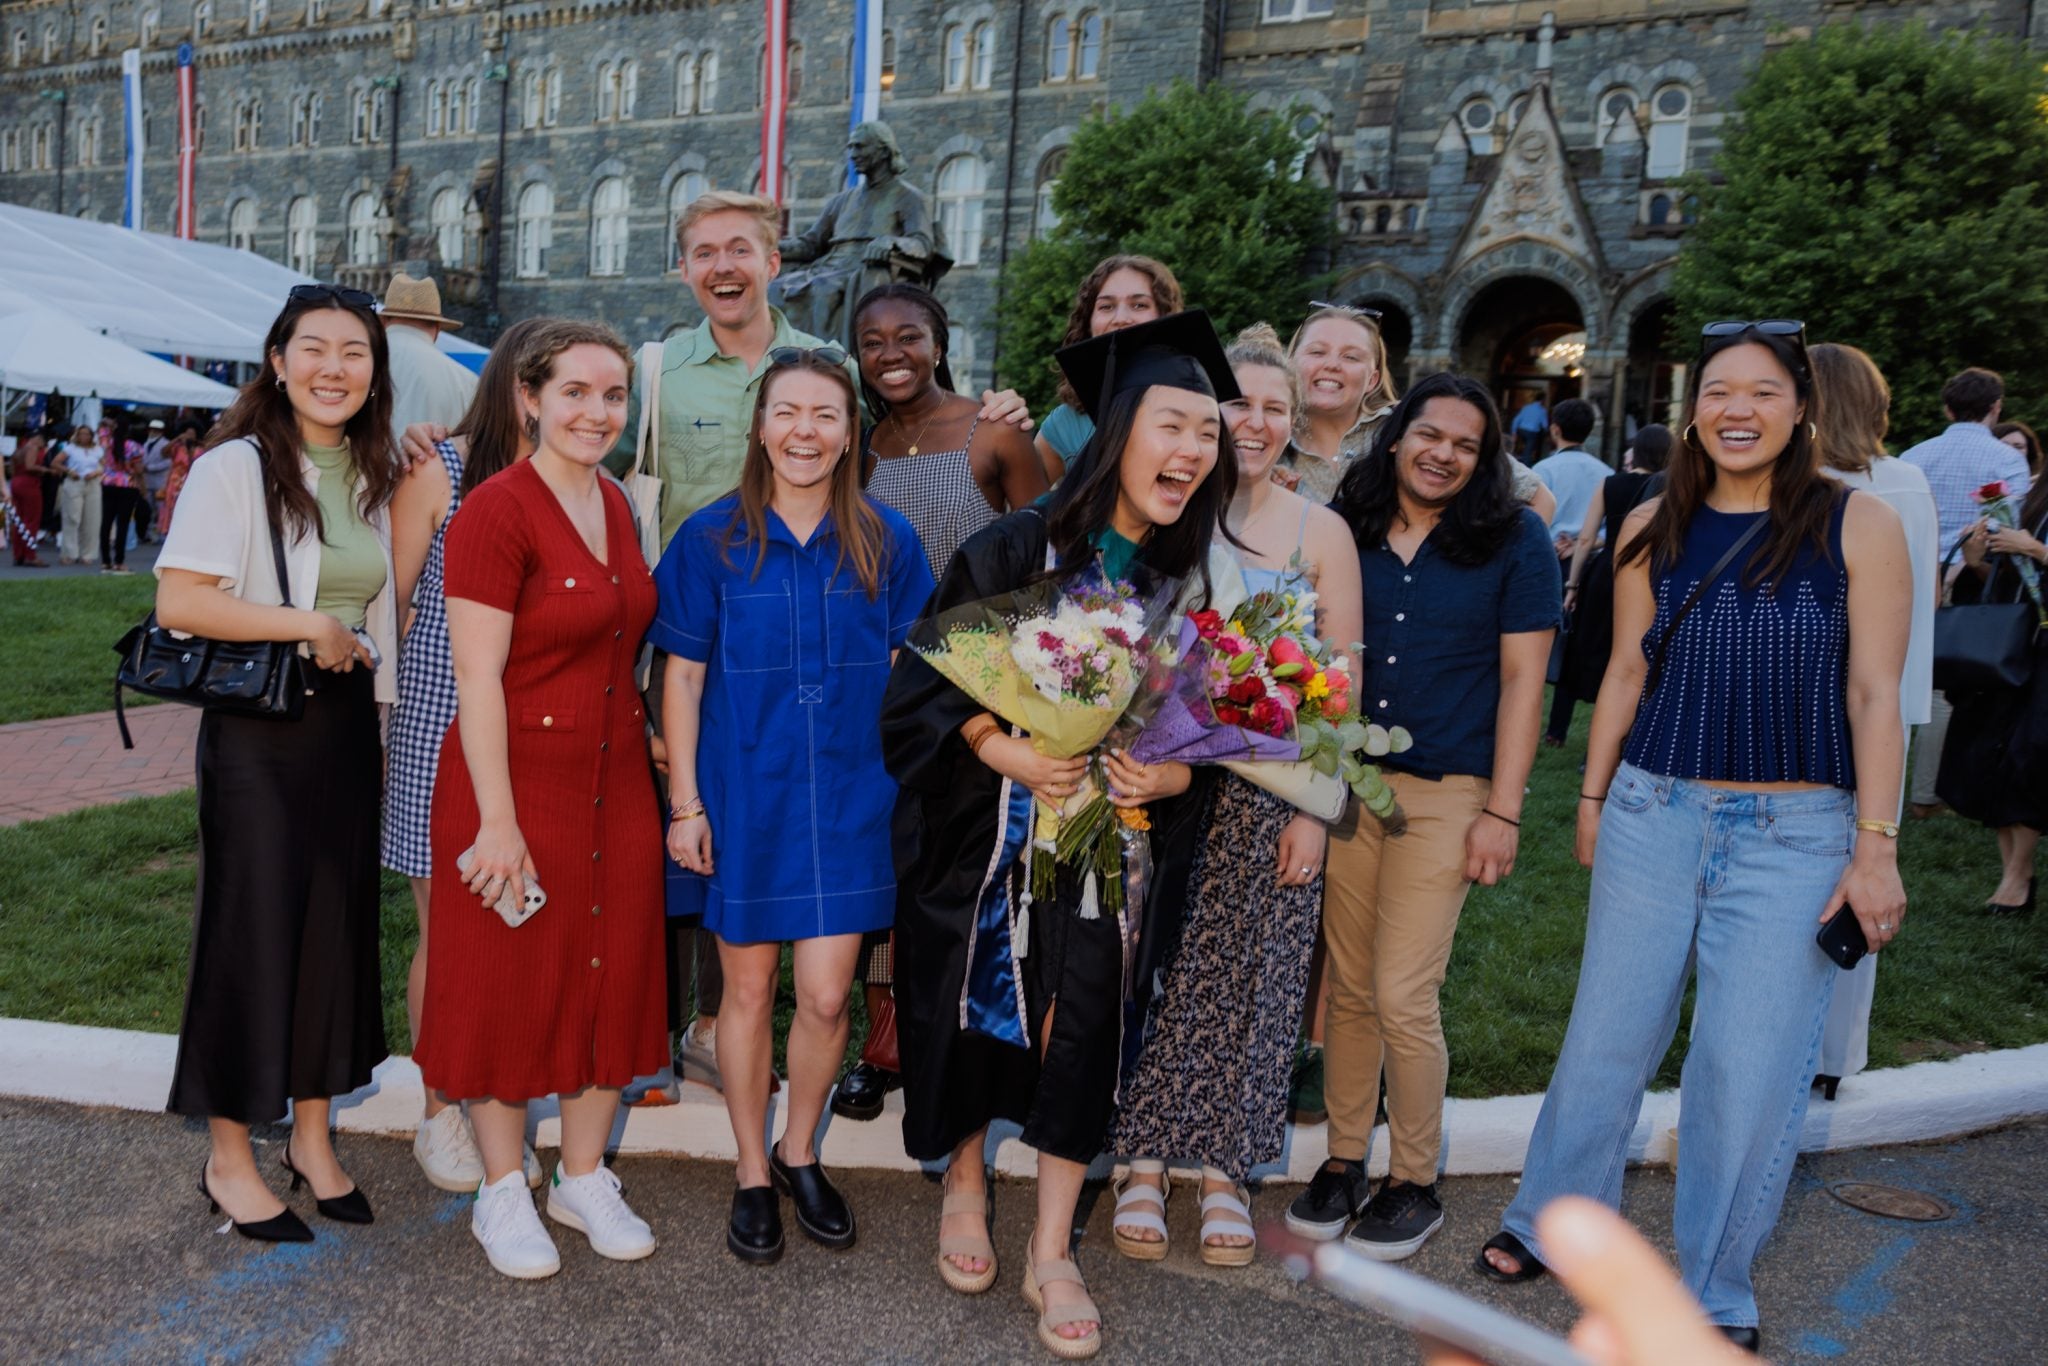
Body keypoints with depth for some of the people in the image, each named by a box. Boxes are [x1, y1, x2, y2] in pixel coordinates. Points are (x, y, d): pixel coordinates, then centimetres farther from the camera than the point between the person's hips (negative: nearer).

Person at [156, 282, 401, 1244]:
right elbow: (178, 602, -18)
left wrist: (380, 718, 13)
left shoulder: (371, 479, 11)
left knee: (338, 926, 10)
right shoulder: (236, 468, -9)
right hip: (258, 730, -6)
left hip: (347, 725, 6)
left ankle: (312, 1137, 25)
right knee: (252, 931, 1)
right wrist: (311, 626, -17)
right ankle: (229, 1160, 17)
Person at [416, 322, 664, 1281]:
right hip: (516, 783, -7)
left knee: (612, 978, 13)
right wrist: (498, 821, -19)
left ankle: (583, 1179, 31)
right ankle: (503, 1195, 25)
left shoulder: (615, 505, 8)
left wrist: (656, 771, 12)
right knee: (509, 988, 7)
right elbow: (476, 678, -17)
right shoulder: (497, 509, -14)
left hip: (616, 785, 7)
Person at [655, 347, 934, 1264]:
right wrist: (684, 801, -4)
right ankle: (753, 1176, 30)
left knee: (826, 997, 3)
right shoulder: (712, 539, -3)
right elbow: (682, 678, -1)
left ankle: (799, 1154, 30)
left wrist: (911, 789, 1)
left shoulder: (885, 542, 0)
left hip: (848, 795, 1)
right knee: (749, 990, 10)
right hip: (743, 795, -1)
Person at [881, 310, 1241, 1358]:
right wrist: (1008, 752, -23)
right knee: (972, 1006, 10)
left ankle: (1051, 1253, 17)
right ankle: (964, 1185, 38)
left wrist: (1169, 773, -15)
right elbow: (926, 678, -9)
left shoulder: (1202, 575, -1)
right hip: (984, 828, -2)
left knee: (1082, 1023, -1)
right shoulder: (1017, 549, -12)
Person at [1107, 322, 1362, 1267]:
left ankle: (1225, 1168, 25)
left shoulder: (1322, 534, 3)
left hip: (1272, 795, 1)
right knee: (1157, 969, 5)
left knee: (1247, 975, 8)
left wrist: (1315, 809, -5)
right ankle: (1144, 1161, 22)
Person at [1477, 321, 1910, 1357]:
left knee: (1750, 1068, 2)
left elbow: (1873, 695, -4)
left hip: (1794, 833, -2)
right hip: (1653, 812, 2)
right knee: (1608, 1035, 9)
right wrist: (1592, 794, 11)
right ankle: (1547, 1223, 29)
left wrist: (1875, 847, -6)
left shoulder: (1858, 524, -3)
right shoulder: (1652, 528, 5)